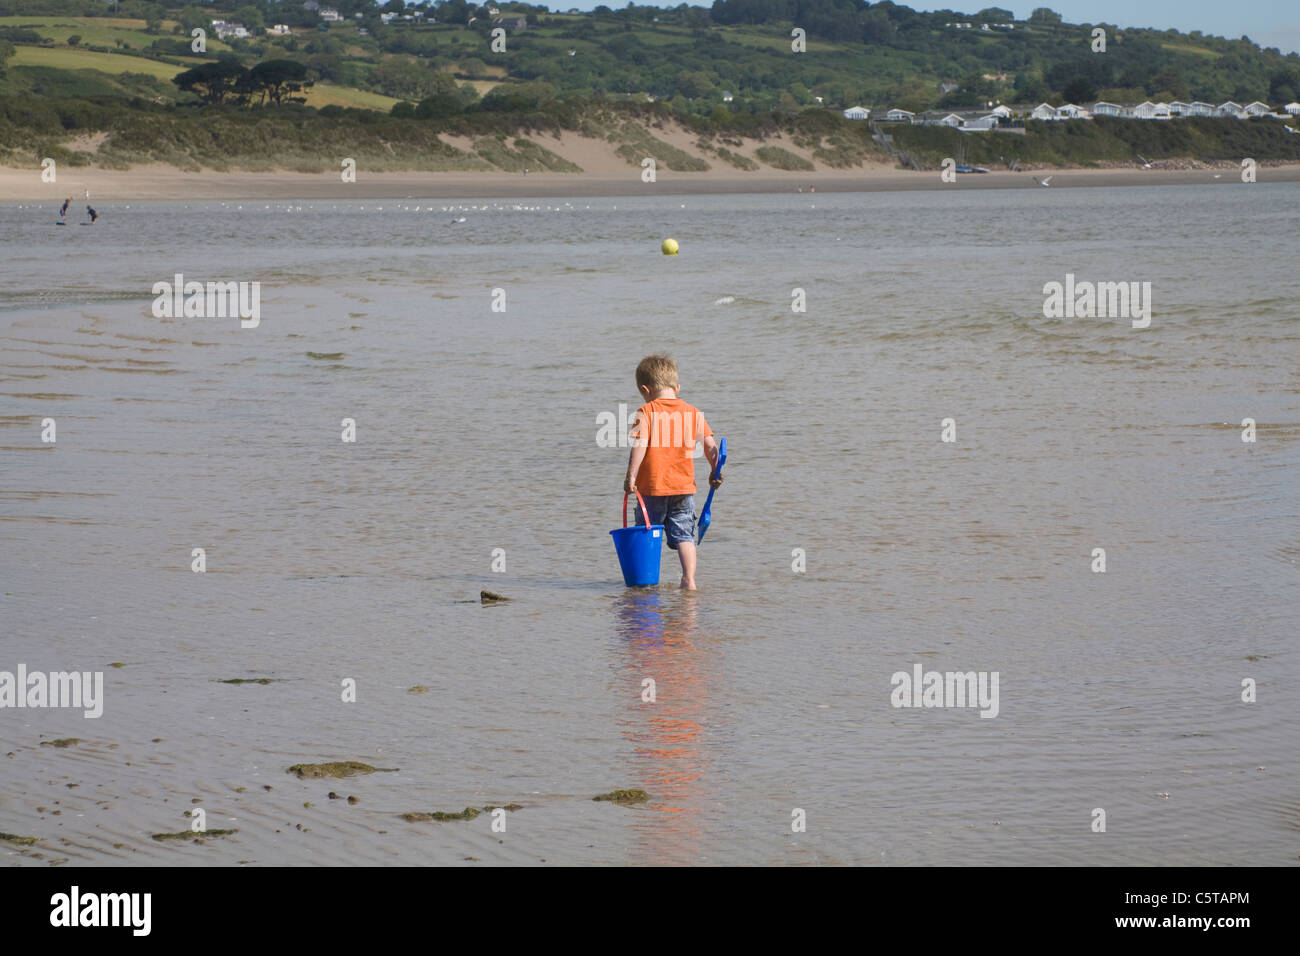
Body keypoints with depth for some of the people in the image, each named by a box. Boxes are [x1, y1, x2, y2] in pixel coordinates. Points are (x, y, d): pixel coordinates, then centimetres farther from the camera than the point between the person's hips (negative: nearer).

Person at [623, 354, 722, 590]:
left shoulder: (645, 412, -6)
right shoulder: (692, 412, 4)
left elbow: (639, 445, -17)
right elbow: (710, 445, 3)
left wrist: (631, 476, -14)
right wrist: (715, 473, 14)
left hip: (652, 486, -2)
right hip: (684, 486, 2)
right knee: (684, 535, 4)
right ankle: (689, 579, -9)